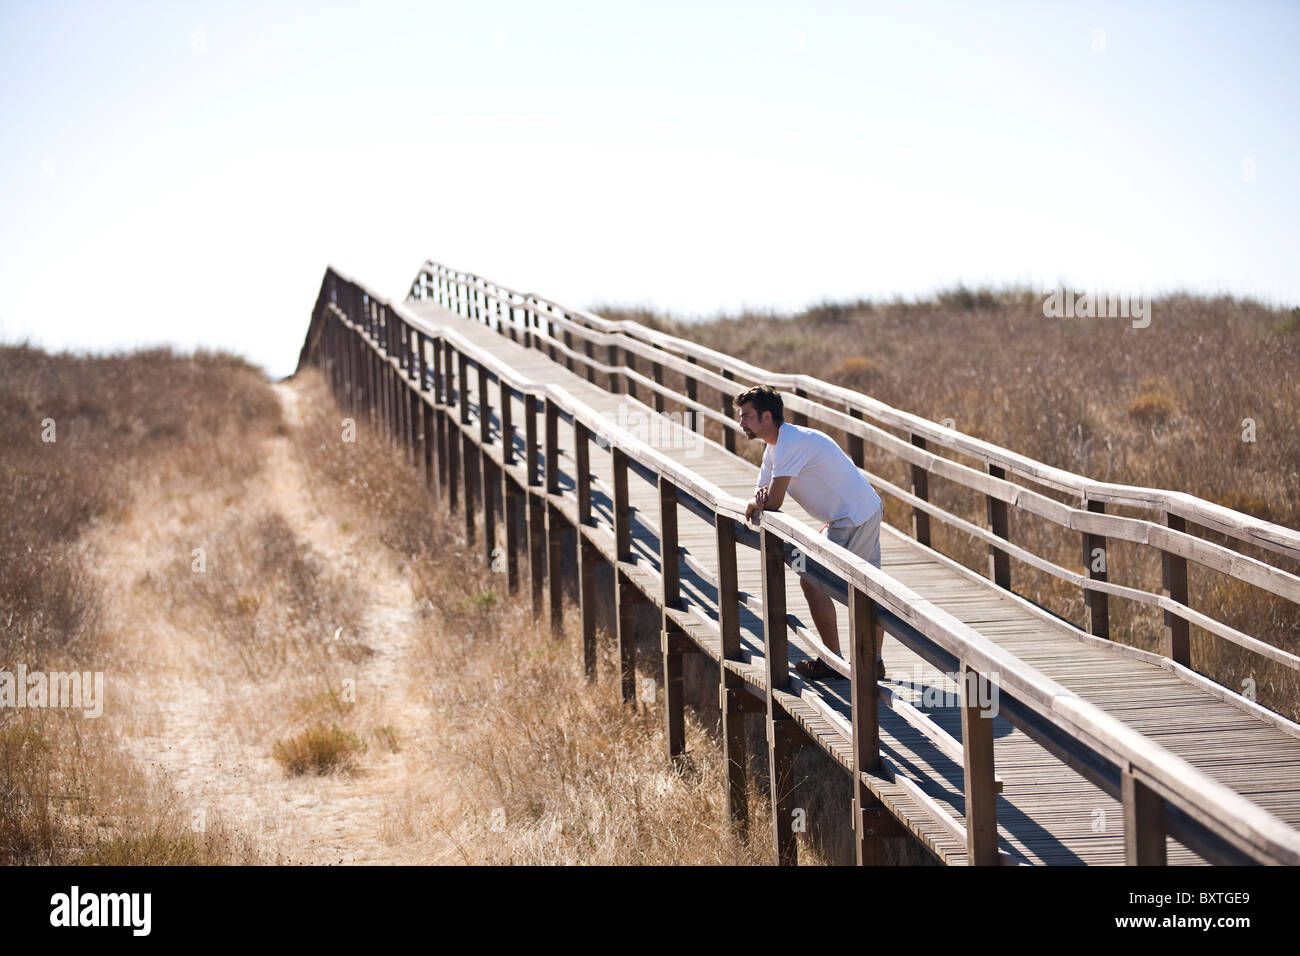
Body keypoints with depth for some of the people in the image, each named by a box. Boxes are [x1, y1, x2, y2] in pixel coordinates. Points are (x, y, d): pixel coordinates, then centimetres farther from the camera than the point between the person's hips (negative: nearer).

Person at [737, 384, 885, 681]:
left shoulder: (790, 443, -22)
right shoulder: (774, 447, 11)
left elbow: (773, 503, -23)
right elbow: (764, 498, 12)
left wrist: (755, 505, -2)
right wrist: (761, 496, -12)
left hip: (851, 520, -11)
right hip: (869, 511, 11)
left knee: (812, 581, -6)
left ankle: (833, 661, 0)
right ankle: (874, 660, 27)